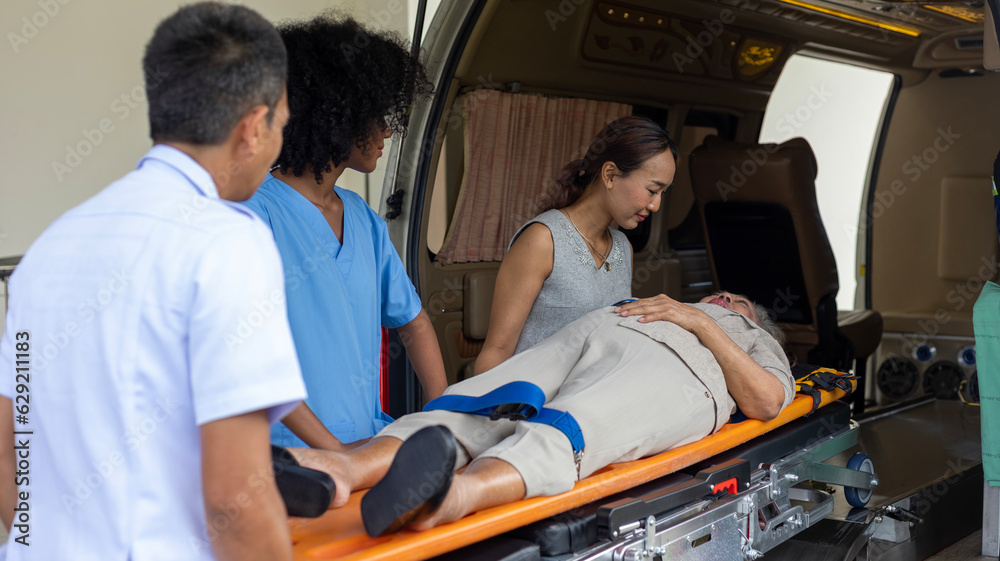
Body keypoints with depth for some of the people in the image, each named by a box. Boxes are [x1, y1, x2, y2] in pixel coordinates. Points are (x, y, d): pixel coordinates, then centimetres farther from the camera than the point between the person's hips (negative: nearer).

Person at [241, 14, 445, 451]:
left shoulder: (364, 219, 13)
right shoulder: (257, 213, -10)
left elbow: (412, 321, 22)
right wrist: (336, 451, -16)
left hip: (372, 444, 7)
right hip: (294, 458, -7)